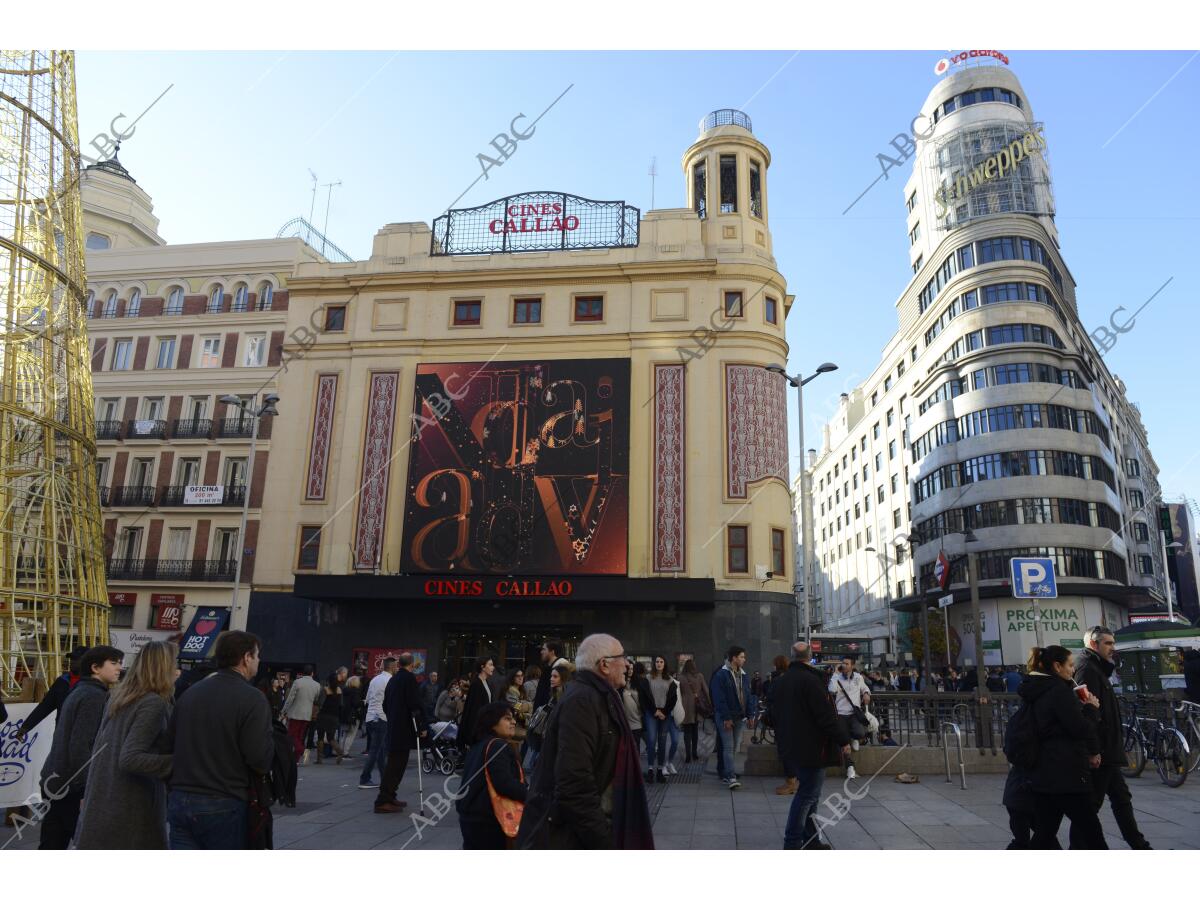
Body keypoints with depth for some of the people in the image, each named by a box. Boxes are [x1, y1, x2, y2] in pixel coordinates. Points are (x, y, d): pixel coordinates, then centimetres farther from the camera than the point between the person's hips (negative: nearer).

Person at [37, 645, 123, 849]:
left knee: (52, 846, 13)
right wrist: (88, 790, -23)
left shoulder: (78, 692, 15)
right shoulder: (94, 696, -16)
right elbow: (80, 746, -23)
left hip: (57, 782, 9)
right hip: (73, 786, -9)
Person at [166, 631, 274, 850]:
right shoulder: (252, 699, -14)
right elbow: (260, 759, -19)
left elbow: (170, 744, 12)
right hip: (224, 806, -5)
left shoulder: (190, 692, 7)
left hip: (179, 801, 5)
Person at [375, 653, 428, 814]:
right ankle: (383, 801, -5)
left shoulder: (393, 679, 12)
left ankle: (389, 797, 23)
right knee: (397, 764, -5)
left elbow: (386, 704, 19)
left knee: (395, 763, 17)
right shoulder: (409, 678, -13)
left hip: (394, 727, 9)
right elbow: (415, 704, -17)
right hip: (405, 728, -9)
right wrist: (423, 726, -10)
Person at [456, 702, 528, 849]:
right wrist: (530, 796, -17)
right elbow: (504, 783, -26)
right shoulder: (498, 746, -15)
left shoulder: (479, 746, 14)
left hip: (472, 815, 10)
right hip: (486, 819, -9)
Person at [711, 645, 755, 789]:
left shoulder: (744, 675, 11)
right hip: (725, 717, -7)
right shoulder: (721, 675, -12)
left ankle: (724, 772, 24)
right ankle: (731, 777, -8)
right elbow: (719, 698, -16)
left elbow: (748, 696, 14)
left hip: (739, 717, 7)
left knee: (733, 747, 12)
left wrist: (750, 714, 5)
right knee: (728, 747, -7)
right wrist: (726, 717, -19)